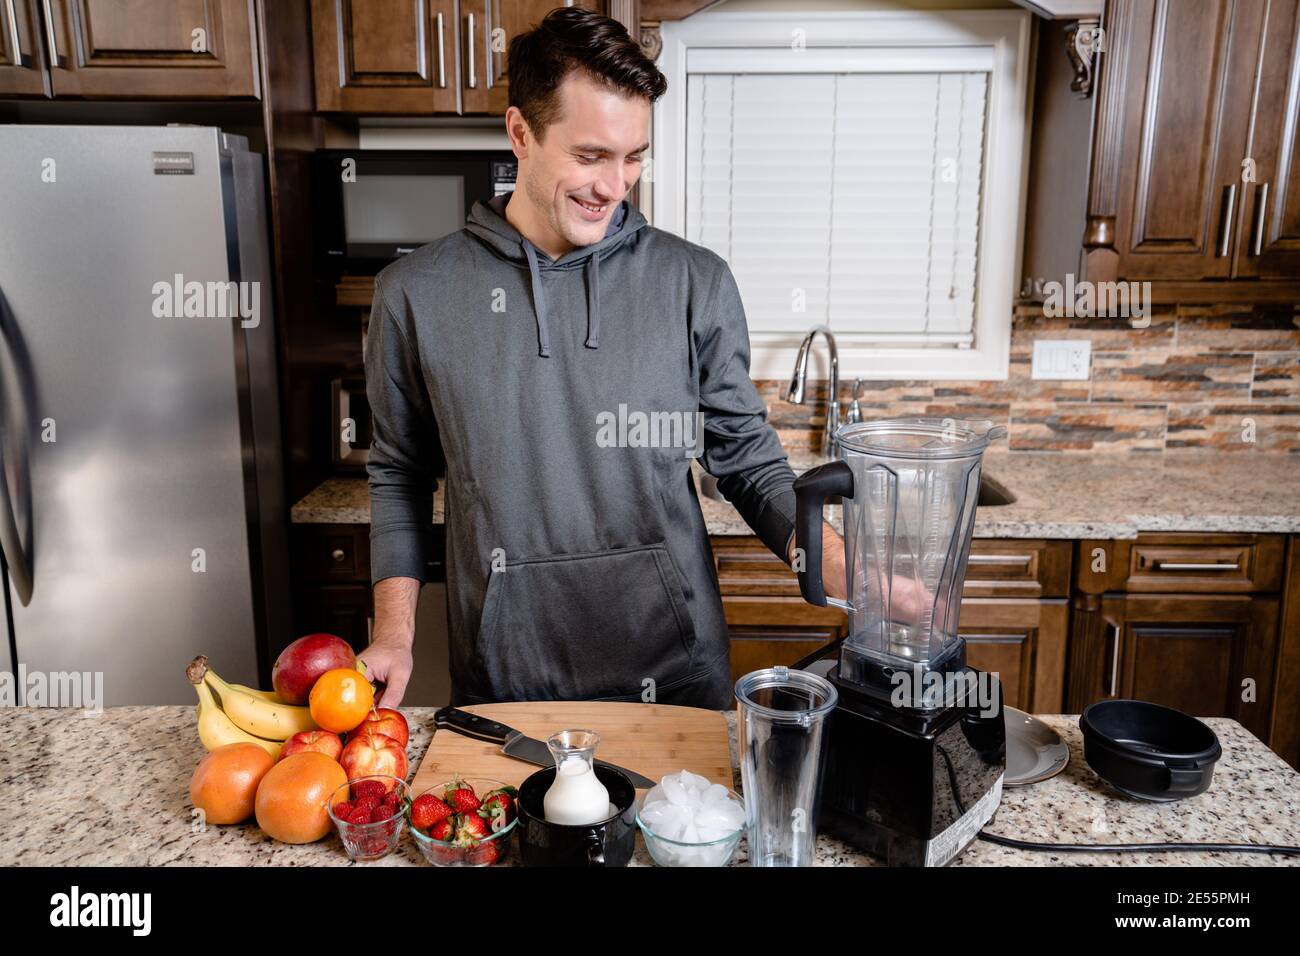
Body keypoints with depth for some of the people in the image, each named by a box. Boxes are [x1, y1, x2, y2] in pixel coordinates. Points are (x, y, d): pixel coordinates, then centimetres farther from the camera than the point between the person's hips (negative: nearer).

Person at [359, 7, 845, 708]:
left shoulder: (696, 283, -4)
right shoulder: (416, 294, -3)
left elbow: (746, 457, 1)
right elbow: (399, 476, 7)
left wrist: (840, 566, -15)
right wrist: (395, 634, -1)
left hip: (674, 674, 1)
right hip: (500, 683, 0)